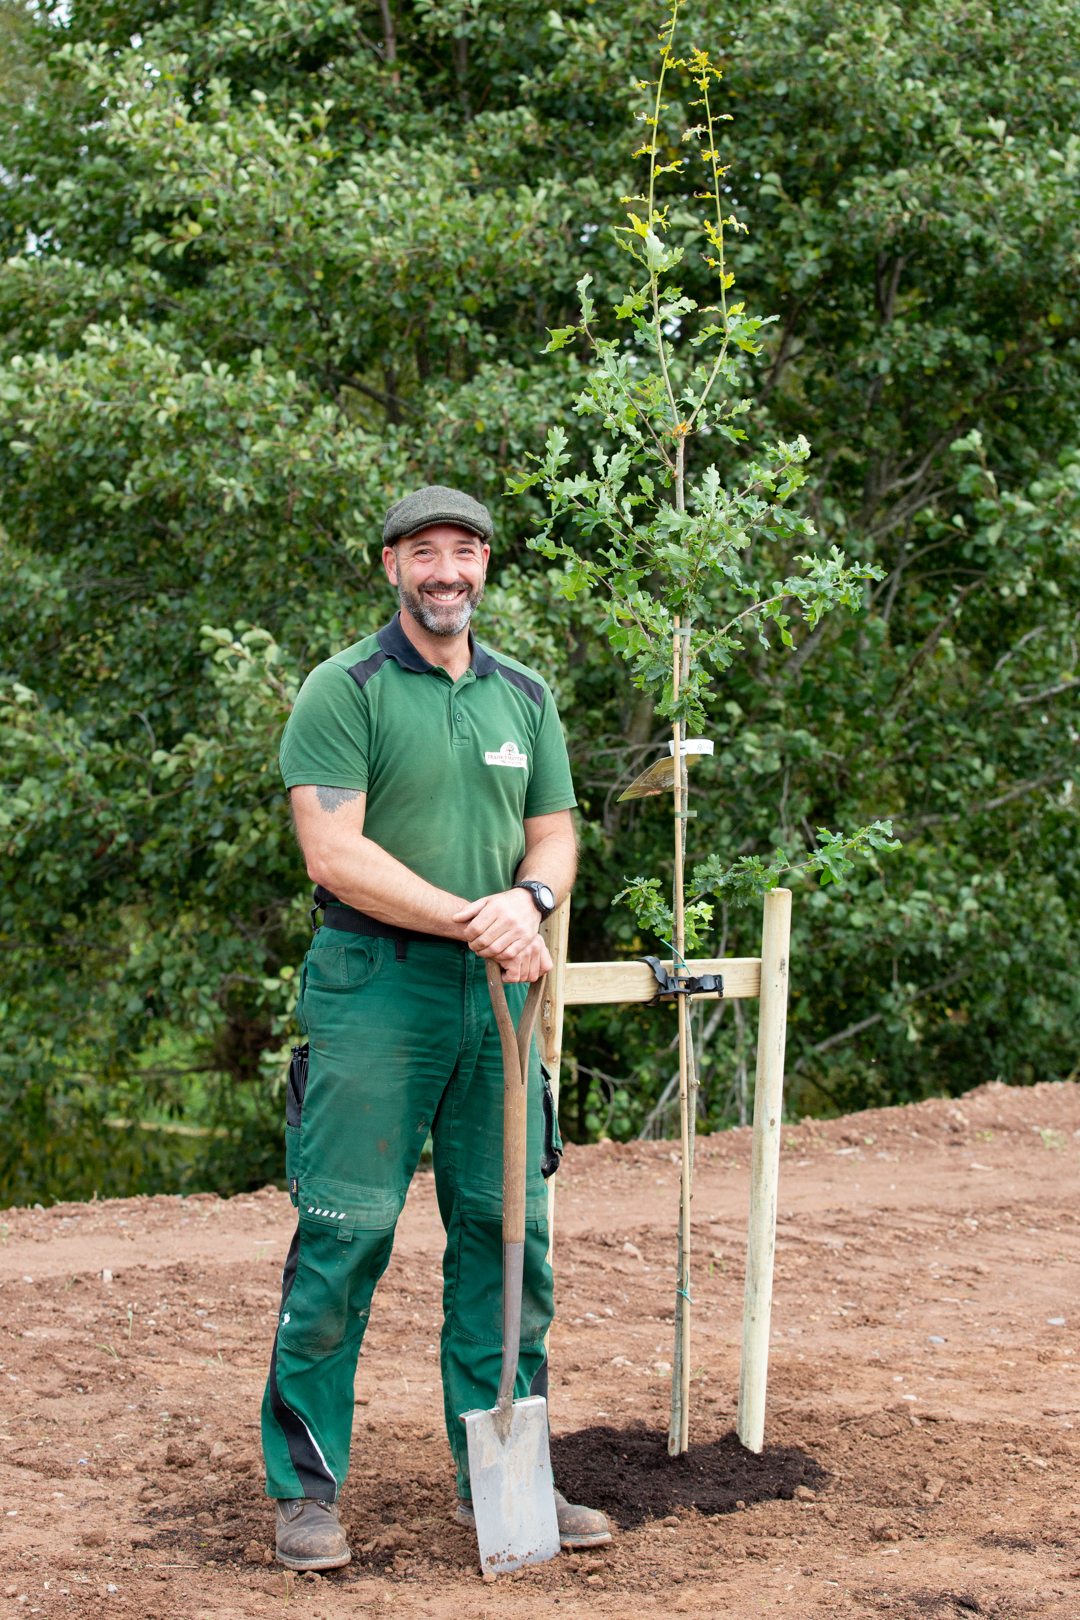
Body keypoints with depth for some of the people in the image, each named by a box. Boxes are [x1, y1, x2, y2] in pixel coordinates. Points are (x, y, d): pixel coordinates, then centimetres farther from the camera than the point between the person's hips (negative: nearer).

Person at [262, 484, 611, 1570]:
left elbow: (554, 835, 16)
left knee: (506, 1233, 7)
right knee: (343, 1234, -5)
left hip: (495, 994, 5)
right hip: (373, 991, -5)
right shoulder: (343, 690, -3)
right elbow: (334, 852, -12)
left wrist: (529, 899, -8)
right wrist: (473, 919, -17)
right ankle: (306, 1487, 6)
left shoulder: (523, 695, 15)